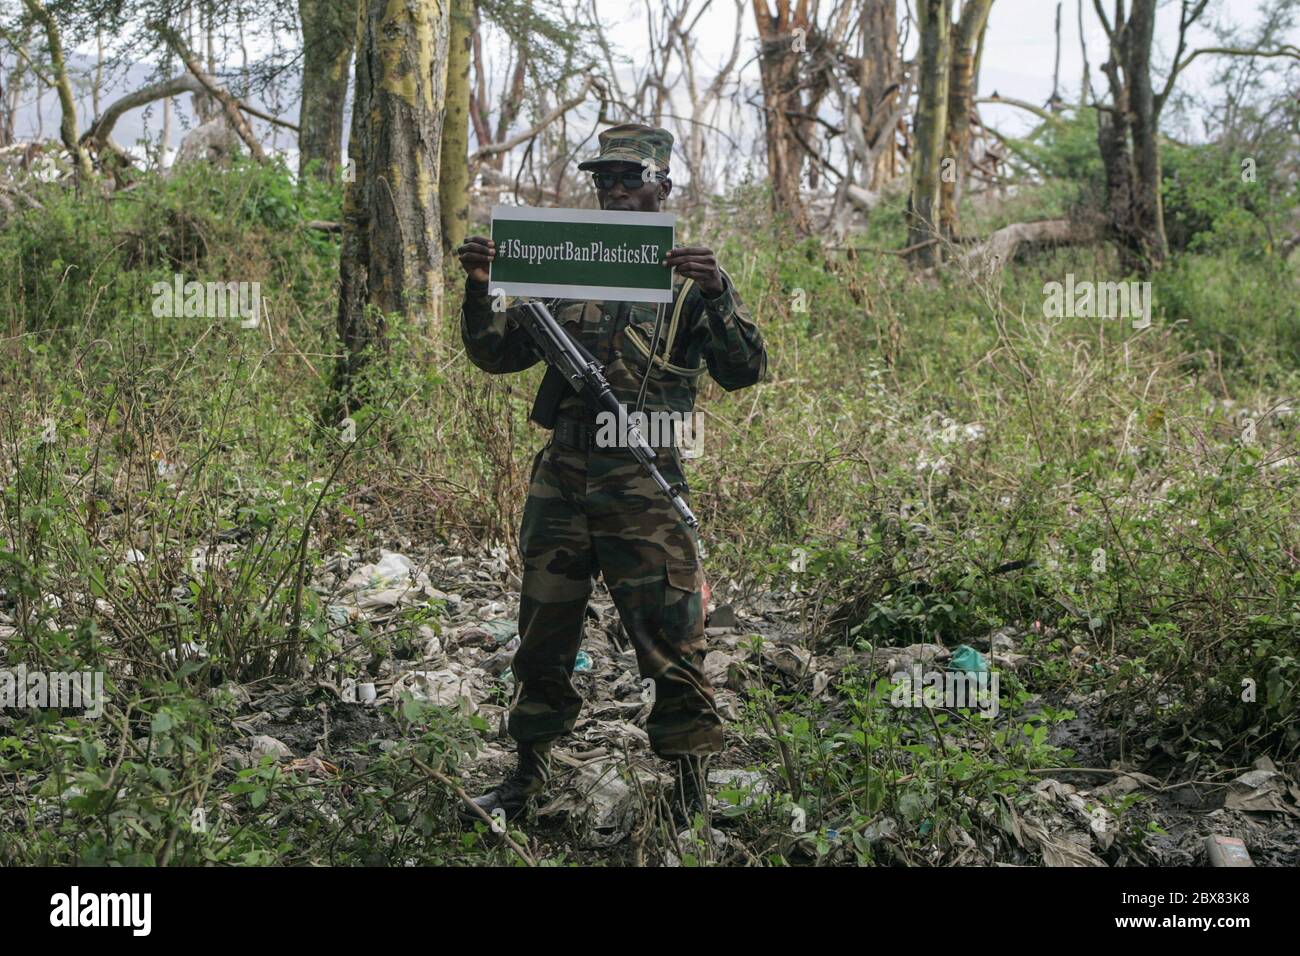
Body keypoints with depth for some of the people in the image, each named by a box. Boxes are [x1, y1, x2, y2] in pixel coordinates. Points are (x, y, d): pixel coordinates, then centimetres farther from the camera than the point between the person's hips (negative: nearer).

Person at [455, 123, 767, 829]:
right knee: (543, 633, 13)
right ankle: (529, 773, 29)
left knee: (668, 638, -2)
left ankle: (689, 779, 13)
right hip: (561, 473, 4)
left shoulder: (691, 278, 2)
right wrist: (479, 289, -1)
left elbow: (743, 372, -9)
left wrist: (716, 294, -24)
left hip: (643, 480, -4)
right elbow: (497, 355, 15)